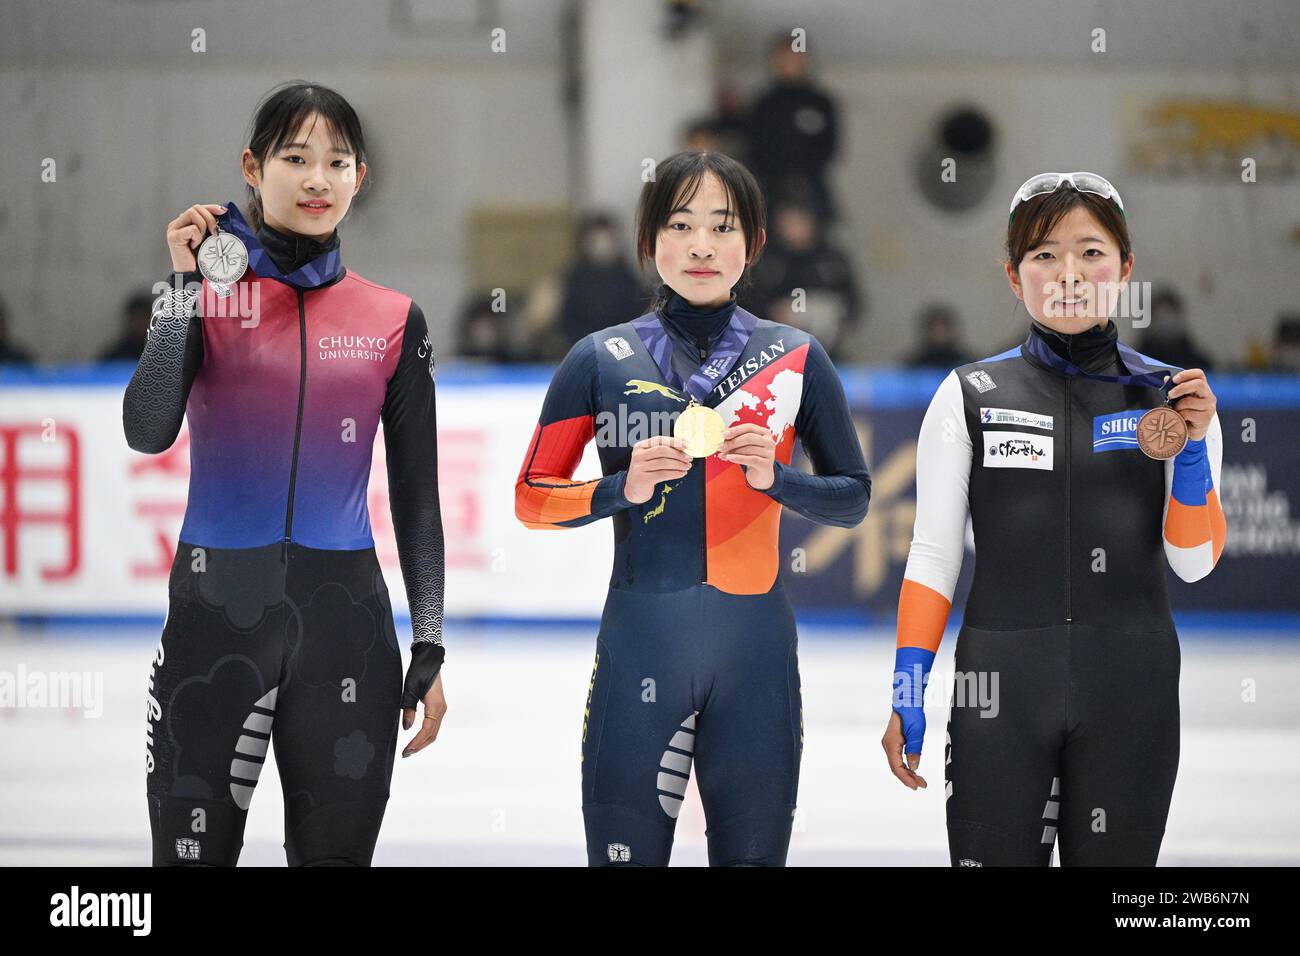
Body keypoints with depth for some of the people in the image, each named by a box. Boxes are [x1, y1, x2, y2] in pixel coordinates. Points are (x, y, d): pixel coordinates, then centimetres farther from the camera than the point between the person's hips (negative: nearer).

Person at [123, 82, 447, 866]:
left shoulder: (394, 322, 7)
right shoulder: (208, 298, 2)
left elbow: (416, 499, 10)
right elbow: (148, 433, -14)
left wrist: (431, 649, 5)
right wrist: (186, 286, -17)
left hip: (346, 620, 2)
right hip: (216, 609, -2)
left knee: (336, 852, 5)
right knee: (194, 853, -3)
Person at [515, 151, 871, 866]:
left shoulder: (795, 360, 8)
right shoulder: (601, 361, 6)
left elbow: (853, 497, 12)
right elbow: (533, 498, 8)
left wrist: (775, 477, -7)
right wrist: (624, 489, -10)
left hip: (756, 647, 1)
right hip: (639, 641, -1)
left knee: (751, 855, 2)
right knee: (625, 854, -3)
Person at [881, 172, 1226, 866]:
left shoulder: (1168, 394, 6)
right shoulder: (971, 396, 3)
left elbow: (1194, 563, 2)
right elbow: (933, 554, 3)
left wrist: (1192, 452, -13)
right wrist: (907, 696, -2)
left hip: (1132, 692, 1)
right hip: (1000, 686, -1)